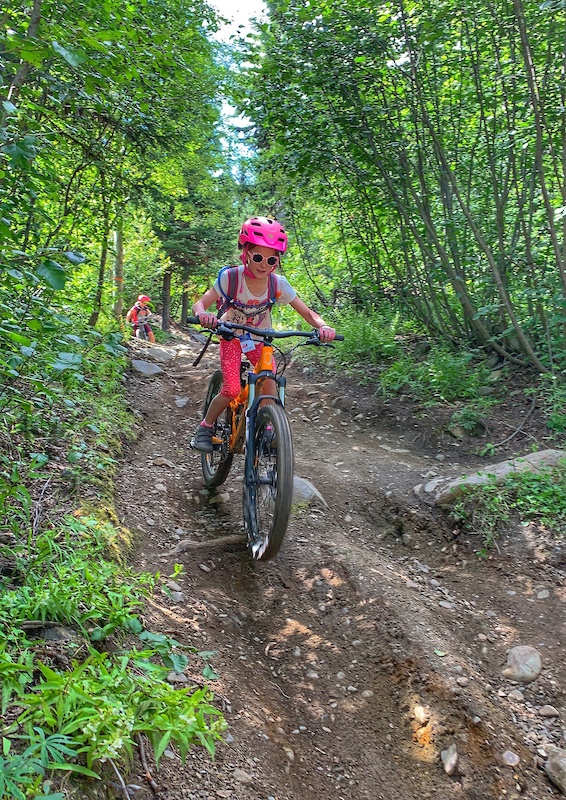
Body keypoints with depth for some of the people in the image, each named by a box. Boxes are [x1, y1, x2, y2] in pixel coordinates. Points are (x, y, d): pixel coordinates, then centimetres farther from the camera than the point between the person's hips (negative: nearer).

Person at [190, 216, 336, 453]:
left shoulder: (278, 284, -19)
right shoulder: (231, 277, -24)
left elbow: (307, 312, -18)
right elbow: (200, 304, -25)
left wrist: (323, 326, -40)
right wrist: (203, 315, -50)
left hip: (260, 339, 3)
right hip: (232, 337, -2)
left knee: (270, 387, -11)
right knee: (232, 390, -19)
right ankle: (205, 428, 3)